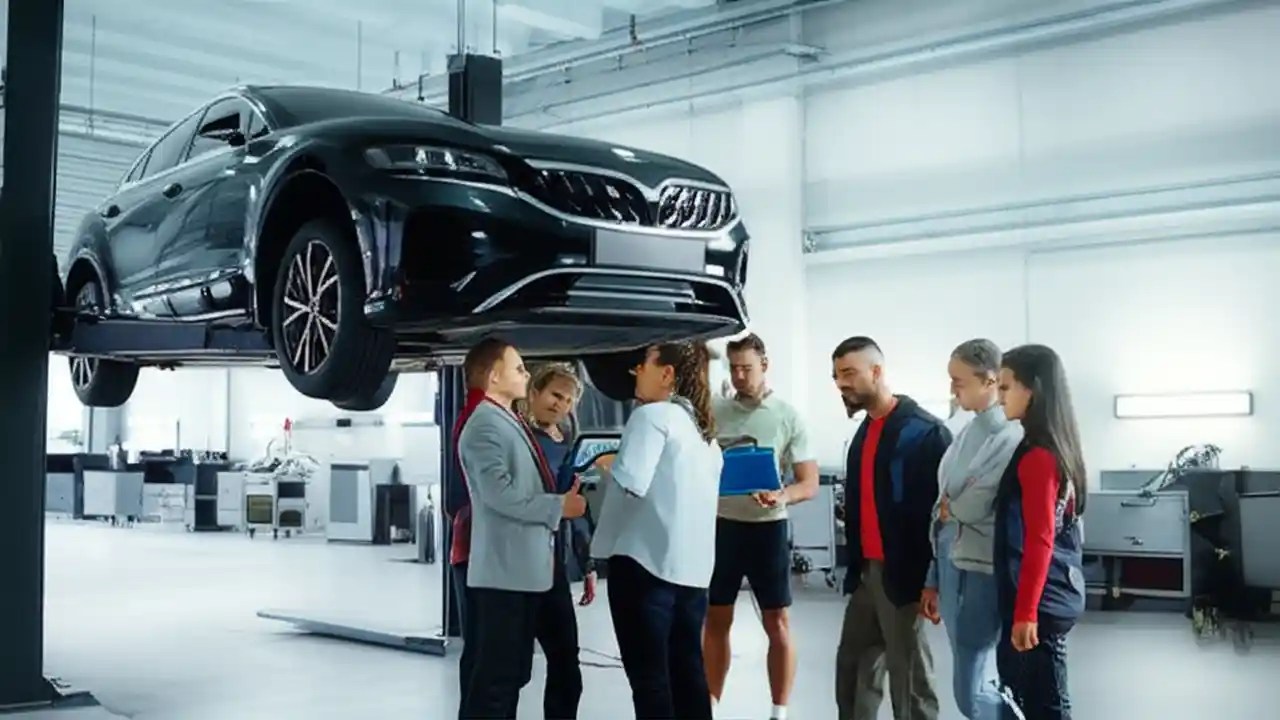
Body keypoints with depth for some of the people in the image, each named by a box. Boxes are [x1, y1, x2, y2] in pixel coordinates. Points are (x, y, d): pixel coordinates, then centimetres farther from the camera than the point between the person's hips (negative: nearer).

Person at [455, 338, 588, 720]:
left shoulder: (511, 423, 19)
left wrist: (564, 498, 12)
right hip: (504, 572, -10)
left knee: (512, 672, 15)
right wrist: (559, 506, -16)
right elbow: (499, 493, -24)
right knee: (495, 674, -6)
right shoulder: (485, 425, -13)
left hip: (529, 569, 10)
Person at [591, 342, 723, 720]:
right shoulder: (702, 427, 17)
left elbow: (630, 482, -21)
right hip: (692, 565, 8)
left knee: (648, 674, -1)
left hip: (645, 561, -8)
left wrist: (605, 465, -3)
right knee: (687, 669, 12)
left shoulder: (653, 415, -8)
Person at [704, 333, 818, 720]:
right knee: (715, 620, 10)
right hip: (721, 525, 2)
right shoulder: (714, 412, 2)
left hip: (767, 527, -2)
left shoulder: (788, 416, -4)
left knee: (777, 623, 4)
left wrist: (781, 497, -26)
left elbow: (810, 483, -6)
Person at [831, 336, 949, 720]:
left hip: (902, 574, -8)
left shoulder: (924, 430, -13)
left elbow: (940, 507, -16)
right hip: (867, 570, 8)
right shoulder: (864, 431, 14)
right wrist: (854, 566, 16)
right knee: (853, 668, 13)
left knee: (908, 675, 2)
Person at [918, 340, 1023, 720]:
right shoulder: (967, 433, 11)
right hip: (952, 564, 8)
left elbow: (977, 506, -19)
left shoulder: (1010, 436, -13)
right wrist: (932, 579, 15)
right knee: (977, 684, 14)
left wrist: (948, 507, 2)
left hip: (980, 570, -8)